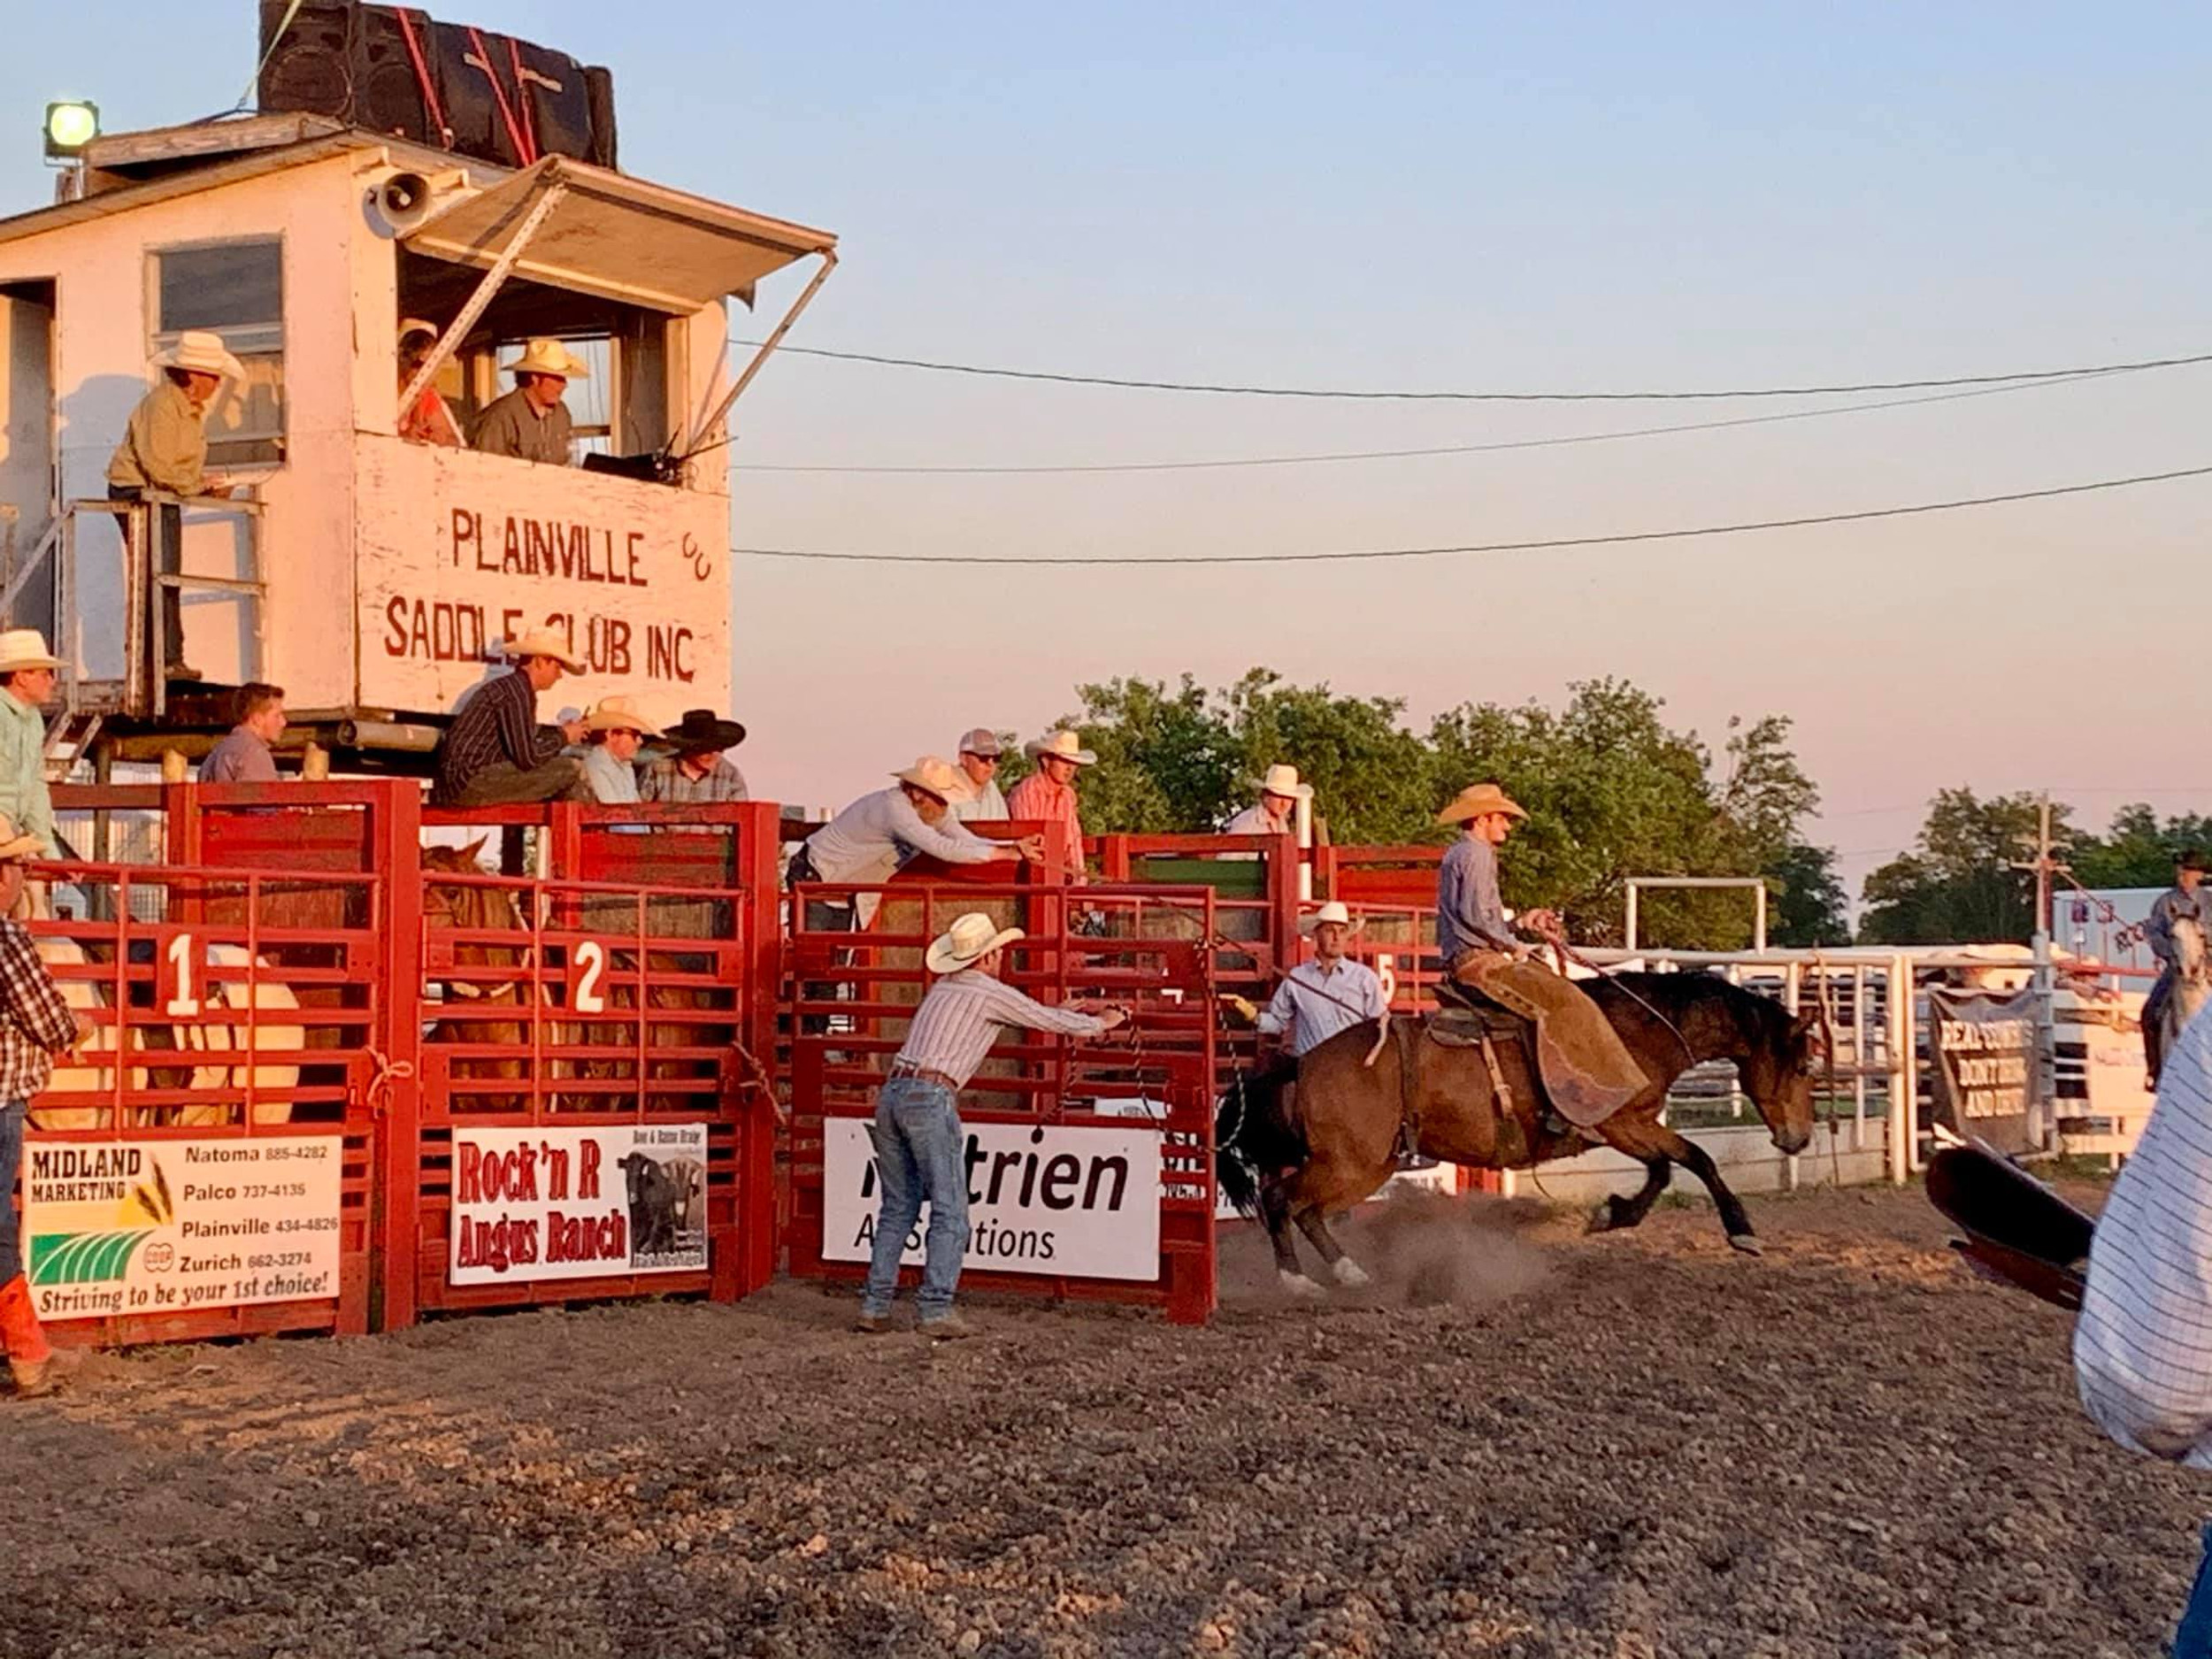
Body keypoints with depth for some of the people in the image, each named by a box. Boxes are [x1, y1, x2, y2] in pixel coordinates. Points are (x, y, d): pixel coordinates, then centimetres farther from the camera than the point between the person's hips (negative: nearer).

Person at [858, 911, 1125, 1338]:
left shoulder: (943, 987, 24)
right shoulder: (990, 993, 1)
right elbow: (1048, 1021, 12)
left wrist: (1058, 1013, 50)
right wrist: (1100, 1023, 29)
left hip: (892, 1092, 8)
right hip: (930, 1098, -8)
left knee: (898, 1208, 12)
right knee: (950, 1211, -2)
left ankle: (875, 1307, 8)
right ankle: (936, 1309, -8)